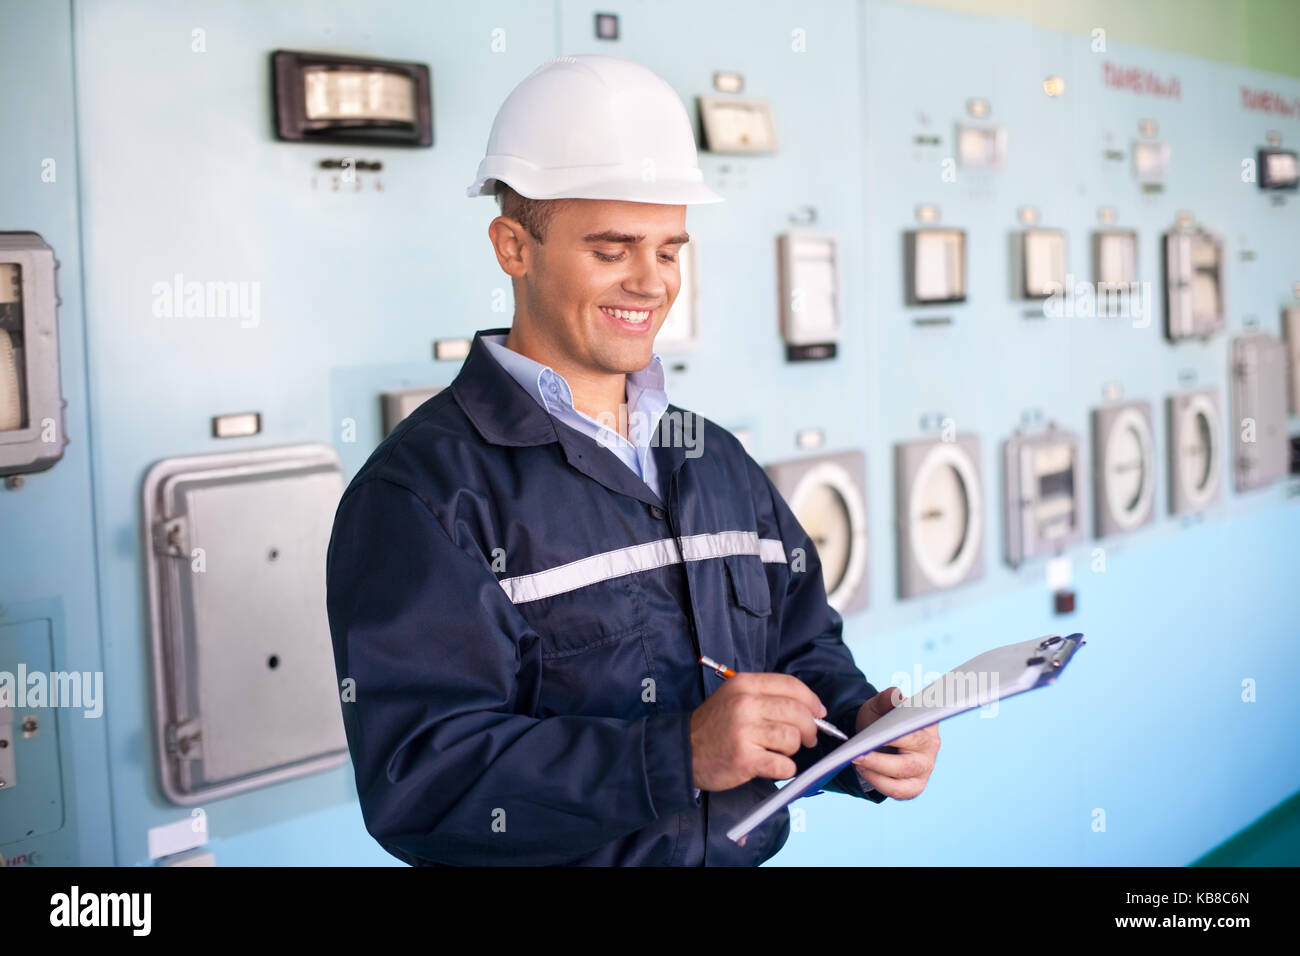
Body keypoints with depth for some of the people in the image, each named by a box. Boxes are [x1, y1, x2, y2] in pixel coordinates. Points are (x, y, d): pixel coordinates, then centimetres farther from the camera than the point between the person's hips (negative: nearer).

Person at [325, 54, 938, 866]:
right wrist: (680, 754, -24)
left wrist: (860, 725, -4)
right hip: (553, 858, -5)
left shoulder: (720, 461, 13)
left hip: (744, 852, 5)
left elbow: (802, 646, 16)